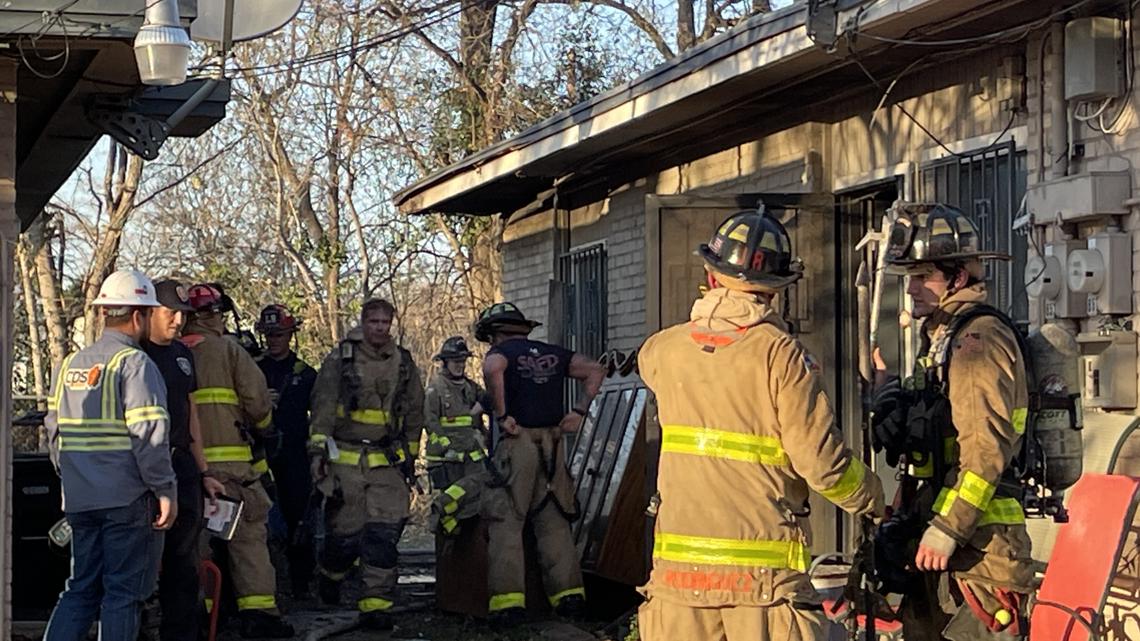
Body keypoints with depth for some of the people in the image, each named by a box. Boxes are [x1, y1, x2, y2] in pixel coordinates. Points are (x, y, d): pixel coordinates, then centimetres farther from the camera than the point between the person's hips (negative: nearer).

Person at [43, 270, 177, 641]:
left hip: (78, 498, 7)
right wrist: (167, 491, -13)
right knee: (124, 593, 2)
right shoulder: (134, 363, -10)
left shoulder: (69, 365, 12)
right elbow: (149, 434, -17)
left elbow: (53, 430, 15)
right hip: (128, 499, -7)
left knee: (81, 589, 14)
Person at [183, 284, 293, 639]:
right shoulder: (228, 350, -1)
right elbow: (258, 400, -4)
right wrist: (260, 427, 16)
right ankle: (257, 610, -5)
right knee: (248, 534, -1)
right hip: (229, 460, -4)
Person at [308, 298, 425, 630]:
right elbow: (322, 405, -1)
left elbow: (414, 413, 19)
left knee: (384, 534, -7)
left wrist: (410, 457, 19)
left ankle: (376, 604, -5)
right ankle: (330, 575, 33)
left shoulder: (403, 363, 11)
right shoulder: (341, 358, 1)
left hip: (388, 462, 2)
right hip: (346, 459, -2)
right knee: (346, 531, 1)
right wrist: (318, 450, -7)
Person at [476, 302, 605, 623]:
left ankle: (508, 599, -8)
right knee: (554, 522, 12)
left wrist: (502, 415, -17)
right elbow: (595, 370, 14)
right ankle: (569, 593, 8)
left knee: (506, 523, -2)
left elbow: (492, 369, -23)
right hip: (553, 444, 5)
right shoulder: (553, 353, 16)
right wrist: (580, 410, 9)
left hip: (518, 442, -5)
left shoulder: (501, 352, 0)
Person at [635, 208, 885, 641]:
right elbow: (821, 462, -12)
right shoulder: (781, 355, -10)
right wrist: (874, 502, 5)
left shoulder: (665, 349, 4)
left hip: (678, 563, 4)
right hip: (764, 572, -4)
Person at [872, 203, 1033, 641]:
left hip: (977, 544, -10)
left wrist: (947, 528, -21)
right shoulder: (942, 337, 19)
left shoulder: (980, 338, -13)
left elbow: (987, 450, -21)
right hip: (941, 541, 10)